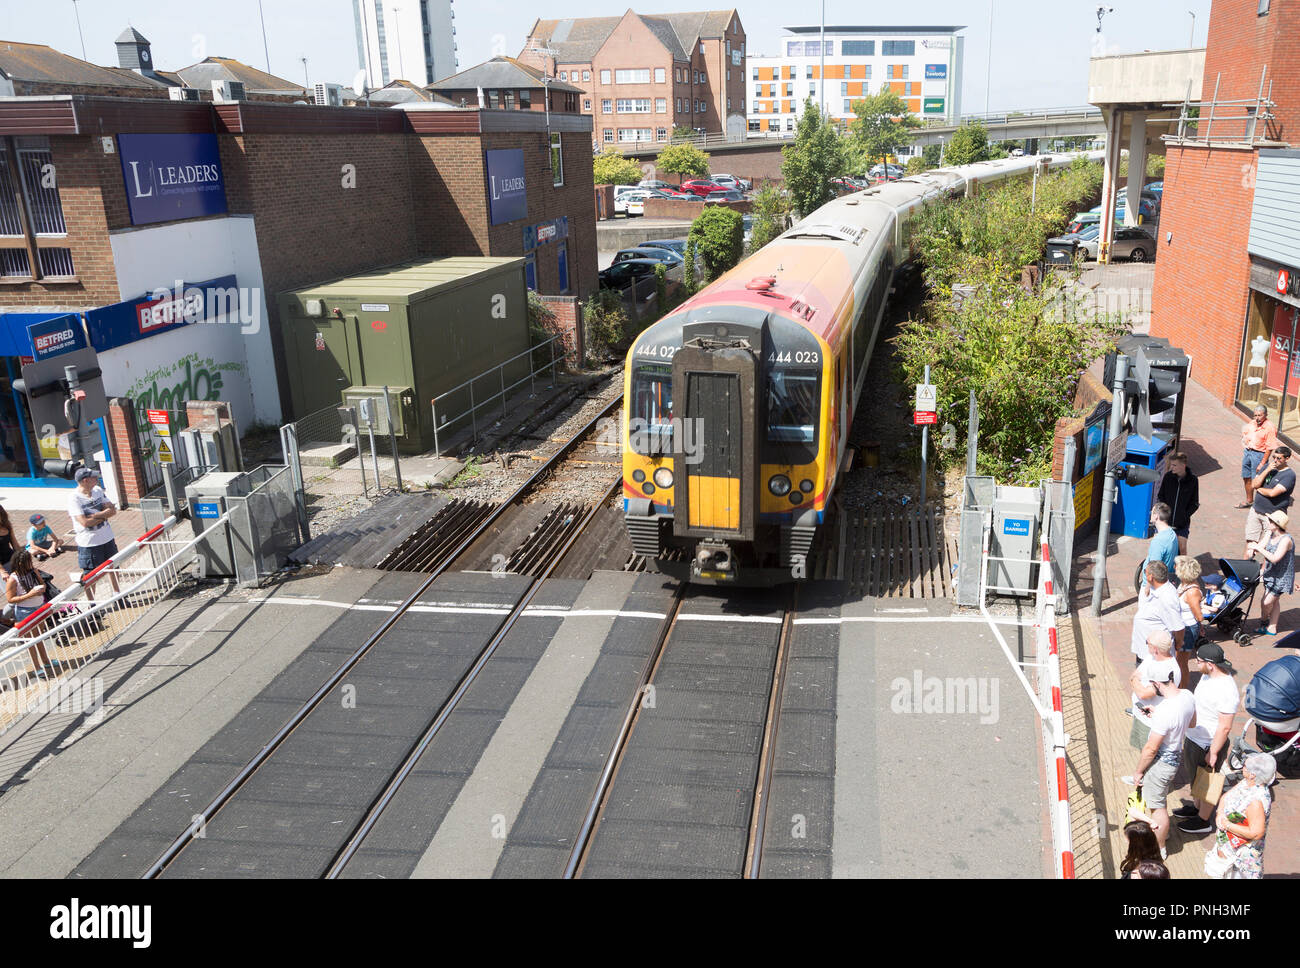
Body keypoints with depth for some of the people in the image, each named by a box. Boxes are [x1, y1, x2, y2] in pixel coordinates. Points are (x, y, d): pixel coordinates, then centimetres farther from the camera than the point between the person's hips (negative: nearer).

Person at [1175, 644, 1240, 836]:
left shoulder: (1226, 690, -32)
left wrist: (1213, 752, -20)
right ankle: (1196, 807, 48)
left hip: (1208, 745, -9)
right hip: (1194, 737, 9)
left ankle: (1203, 821, 31)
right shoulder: (1207, 676, -5)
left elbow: (1225, 727, -26)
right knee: (1195, 777, 27)